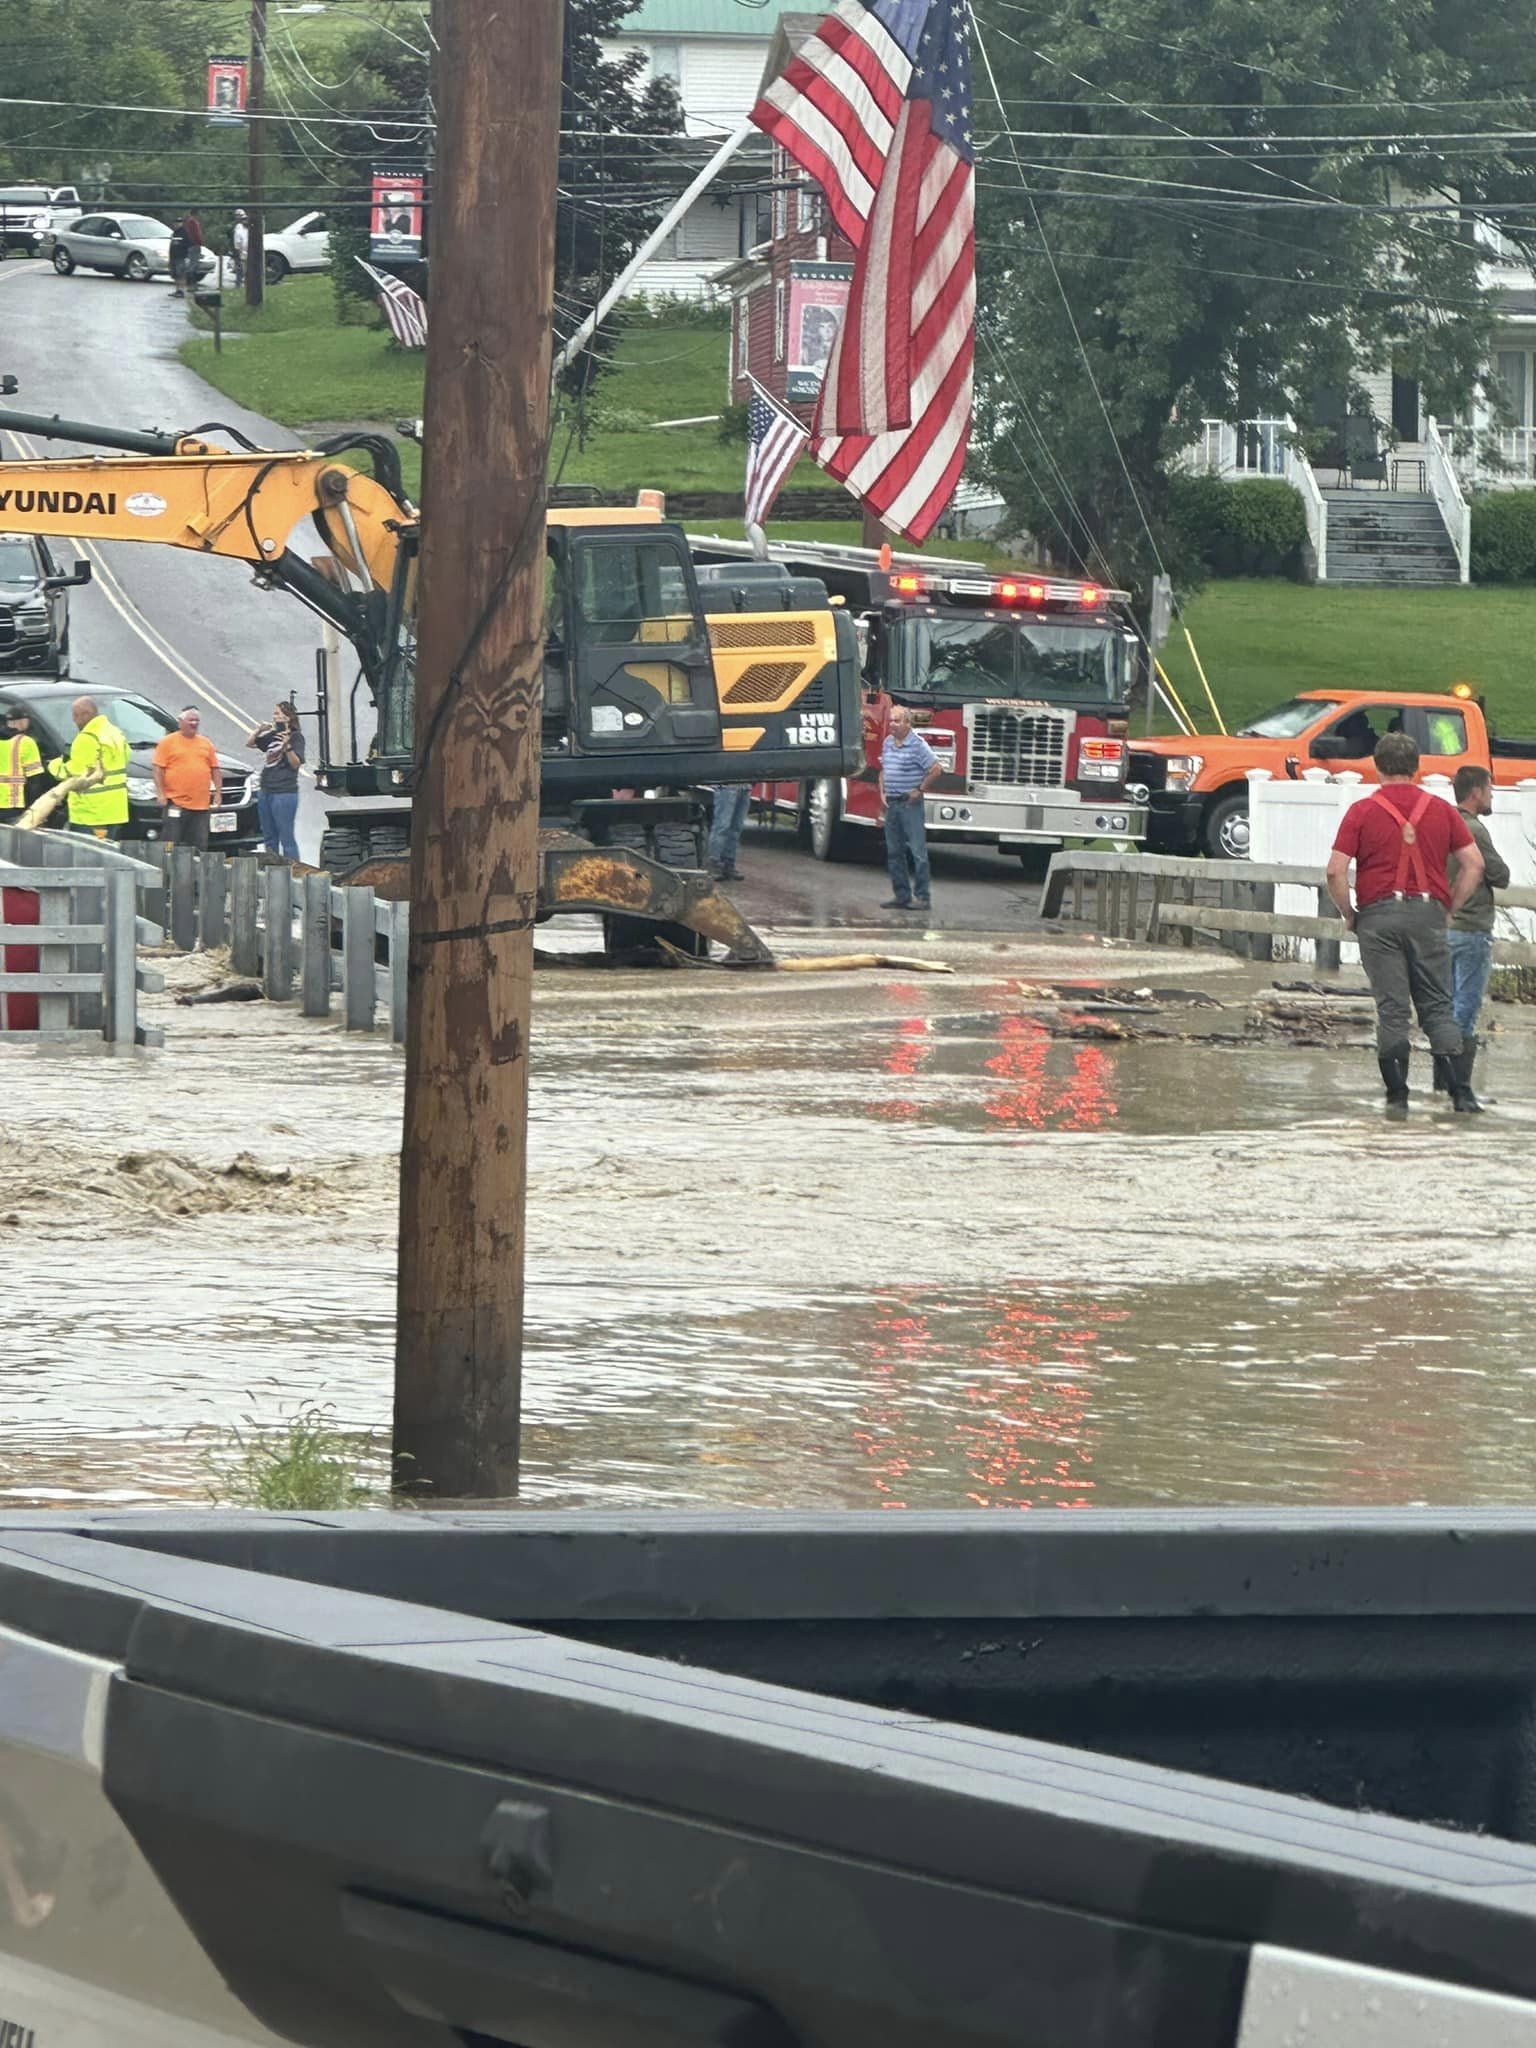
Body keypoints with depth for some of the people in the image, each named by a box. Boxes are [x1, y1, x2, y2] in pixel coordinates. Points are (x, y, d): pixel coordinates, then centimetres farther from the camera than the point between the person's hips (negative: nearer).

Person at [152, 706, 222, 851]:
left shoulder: (206, 744, 16)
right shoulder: (168, 742, 2)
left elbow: (215, 770, 19)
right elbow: (158, 769, -2)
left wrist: (218, 792, 10)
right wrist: (160, 793, -11)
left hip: (201, 805, 4)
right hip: (176, 803, -4)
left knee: (199, 847, 4)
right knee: (172, 843, -6)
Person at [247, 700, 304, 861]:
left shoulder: (296, 737, -6)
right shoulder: (272, 735, 14)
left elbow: (296, 764, -13)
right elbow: (249, 744, 22)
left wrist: (287, 746, -26)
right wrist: (258, 731, 6)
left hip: (284, 792, -8)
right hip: (265, 791, 8)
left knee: (286, 838, -9)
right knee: (269, 837, 14)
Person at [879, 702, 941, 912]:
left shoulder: (917, 744, -11)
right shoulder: (887, 743, 11)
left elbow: (935, 769, -13)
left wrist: (920, 789, -9)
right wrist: (883, 793, 10)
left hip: (910, 803, -7)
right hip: (892, 803, 7)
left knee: (917, 851, -6)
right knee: (894, 851, 9)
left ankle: (922, 897, -5)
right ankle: (901, 894, 15)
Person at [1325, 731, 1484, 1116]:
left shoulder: (1362, 812, -1)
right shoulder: (1440, 810, 7)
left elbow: (1335, 871, -7)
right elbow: (1474, 864, 5)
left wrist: (1348, 915, 5)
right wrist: (1448, 908, 12)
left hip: (1379, 914, -2)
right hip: (1428, 912, 2)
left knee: (1392, 1010, 1)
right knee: (1437, 1007, 8)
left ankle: (1397, 1096, 0)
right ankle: (1461, 1091, -1)